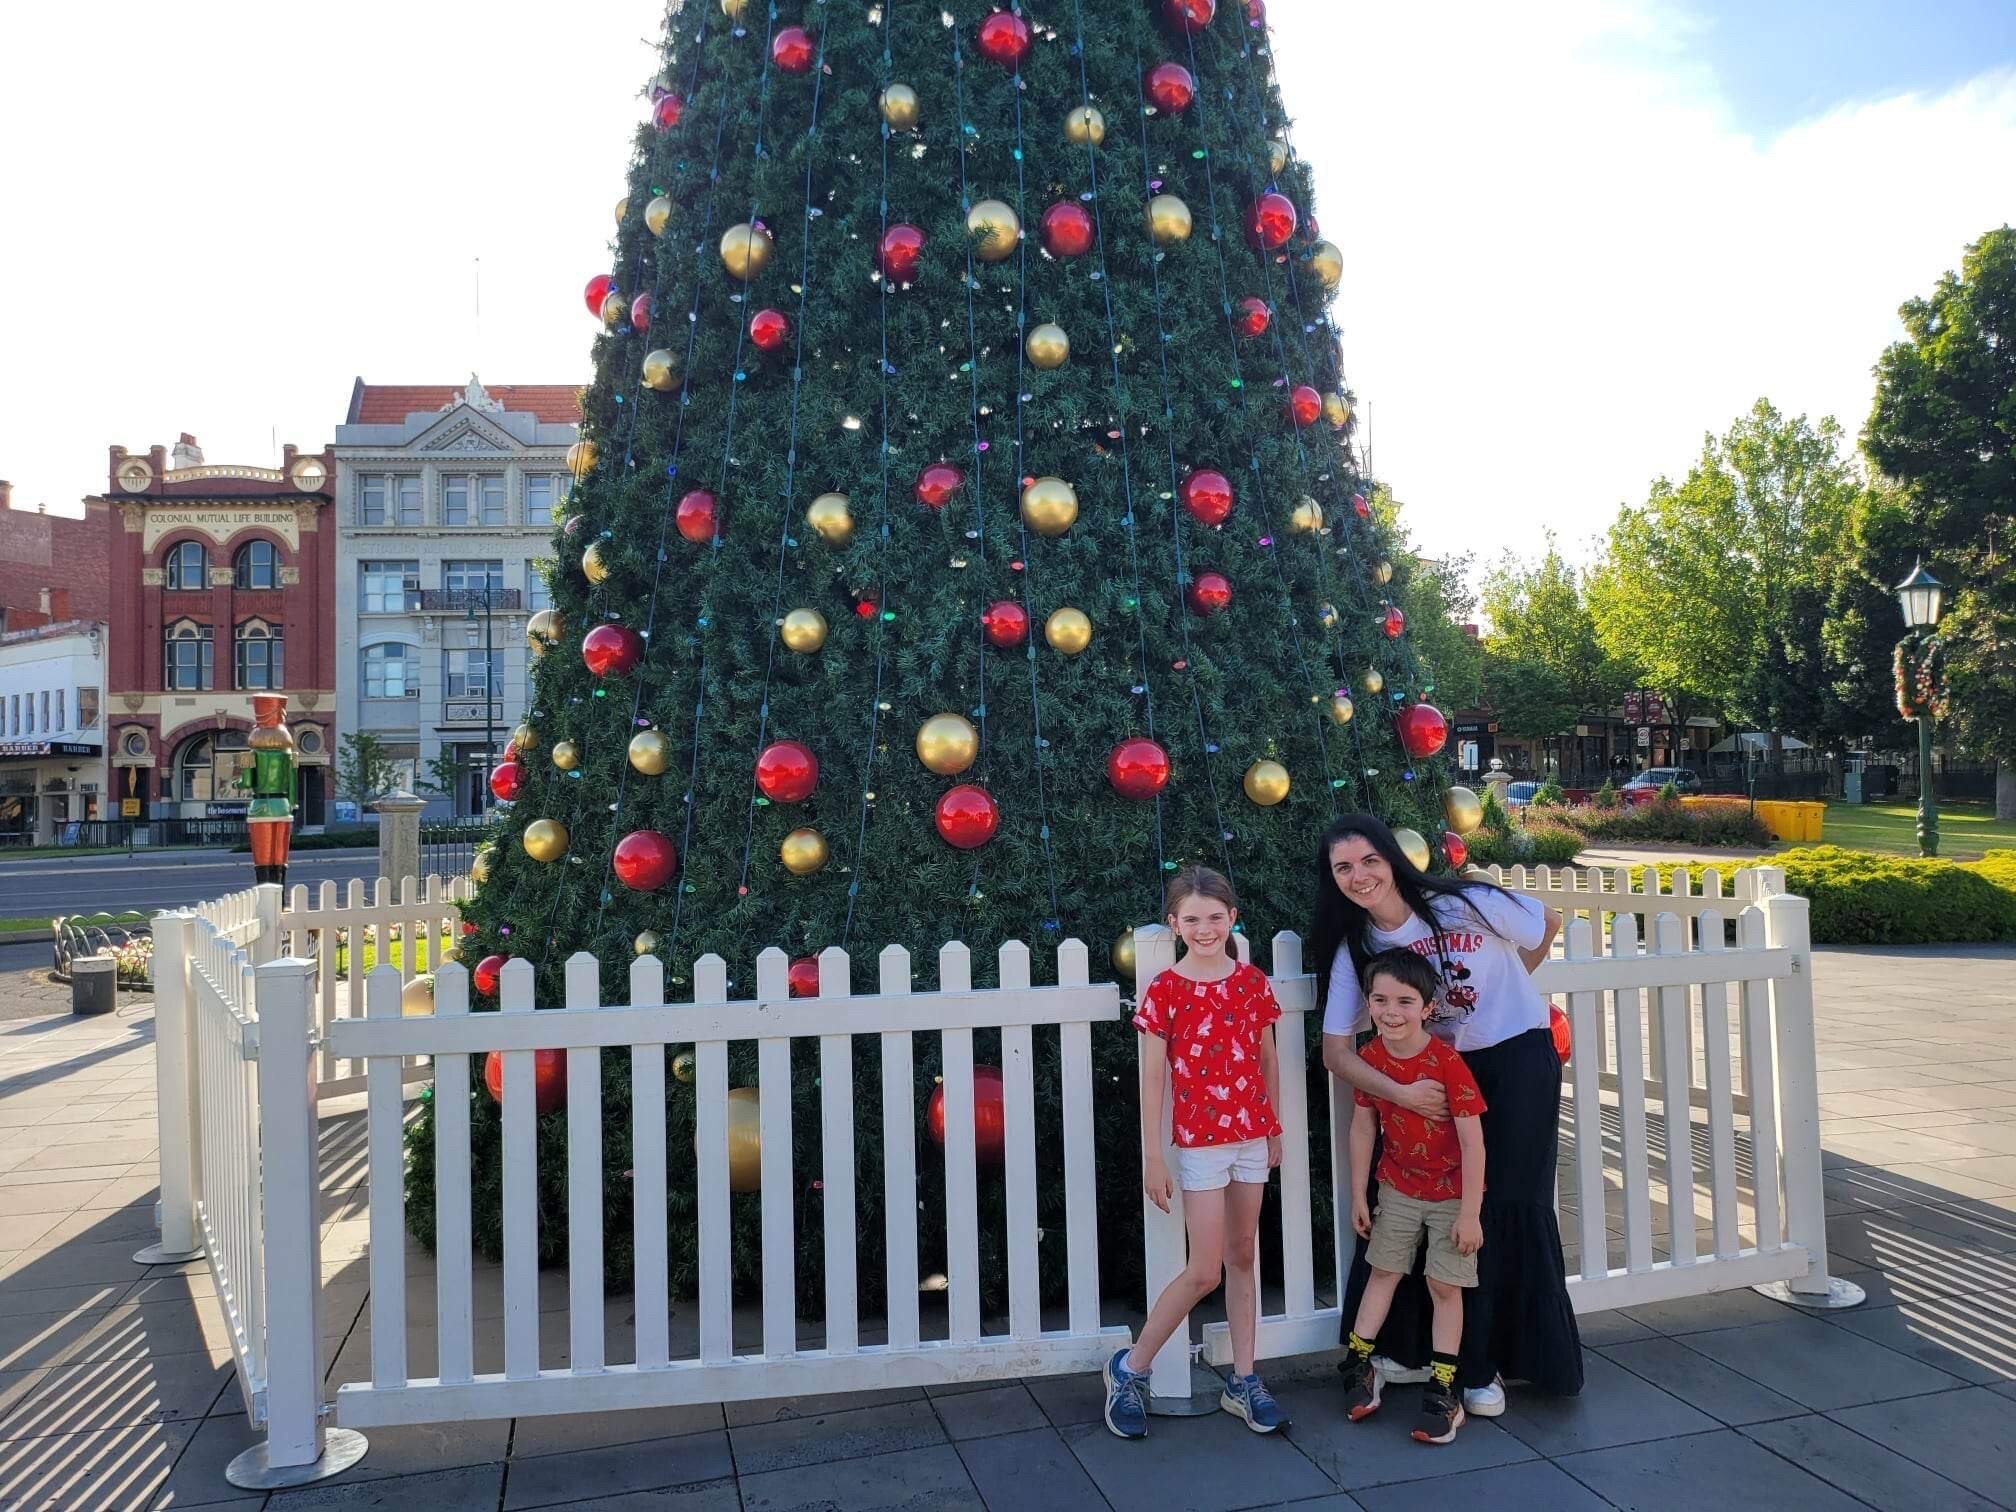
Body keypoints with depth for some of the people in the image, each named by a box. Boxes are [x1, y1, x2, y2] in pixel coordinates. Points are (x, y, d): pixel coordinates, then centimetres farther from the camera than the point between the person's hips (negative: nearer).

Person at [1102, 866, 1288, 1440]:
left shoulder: (1253, 982, 2)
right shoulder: (1164, 990, -9)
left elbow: (1267, 1060, 11)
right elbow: (1152, 1077, -8)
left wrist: (1274, 1129, 13)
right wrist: (1152, 1156, -9)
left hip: (1251, 1135, 4)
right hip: (1199, 1140, -4)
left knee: (1242, 1258, 12)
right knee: (1205, 1271, -4)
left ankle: (1243, 1381, 24)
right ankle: (1129, 1369, 12)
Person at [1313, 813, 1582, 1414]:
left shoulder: (1465, 904, -21)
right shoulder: (1353, 948, -10)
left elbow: (1548, 925, -3)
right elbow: (1336, 1050, -12)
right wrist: (1402, 1093, -28)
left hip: (1518, 1059, -3)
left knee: (1507, 1206, 0)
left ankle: (1486, 1364, 14)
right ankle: (1413, 1348, 21)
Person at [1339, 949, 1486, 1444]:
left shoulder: (1448, 1063, -26)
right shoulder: (1370, 1059, -11)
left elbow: (1473, 1142, -21)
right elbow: (1363, 1128, 0)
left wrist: (1469, 1213, -19)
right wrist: (1358, 1196, 4)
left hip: (1451, 1192, -4)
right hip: (1398, 1186, 4)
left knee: (1445, 1285, 4)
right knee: (1383, 1270, 12)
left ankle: (1442, 1390, 15)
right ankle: (1358, 1364, 24)